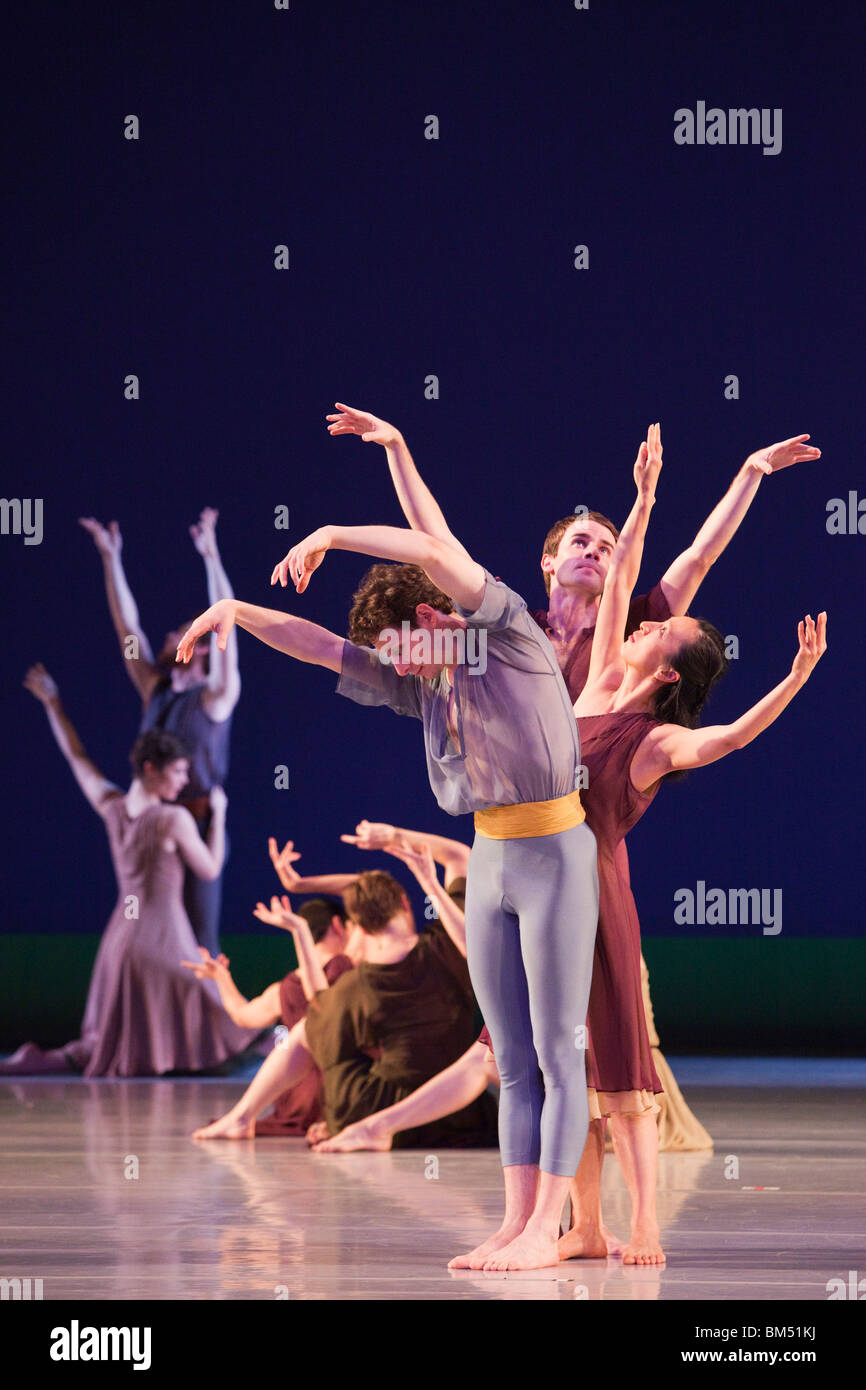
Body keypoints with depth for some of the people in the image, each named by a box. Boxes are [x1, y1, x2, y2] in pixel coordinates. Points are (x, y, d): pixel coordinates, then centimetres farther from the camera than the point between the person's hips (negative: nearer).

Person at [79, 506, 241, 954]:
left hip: (198, 825, -6)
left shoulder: (216, 696, -3)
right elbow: (127, 624, 13)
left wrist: (211, 556, -20)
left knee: (200, 938, -5)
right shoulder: (155, 691, 12)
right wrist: (110, 557, 9)